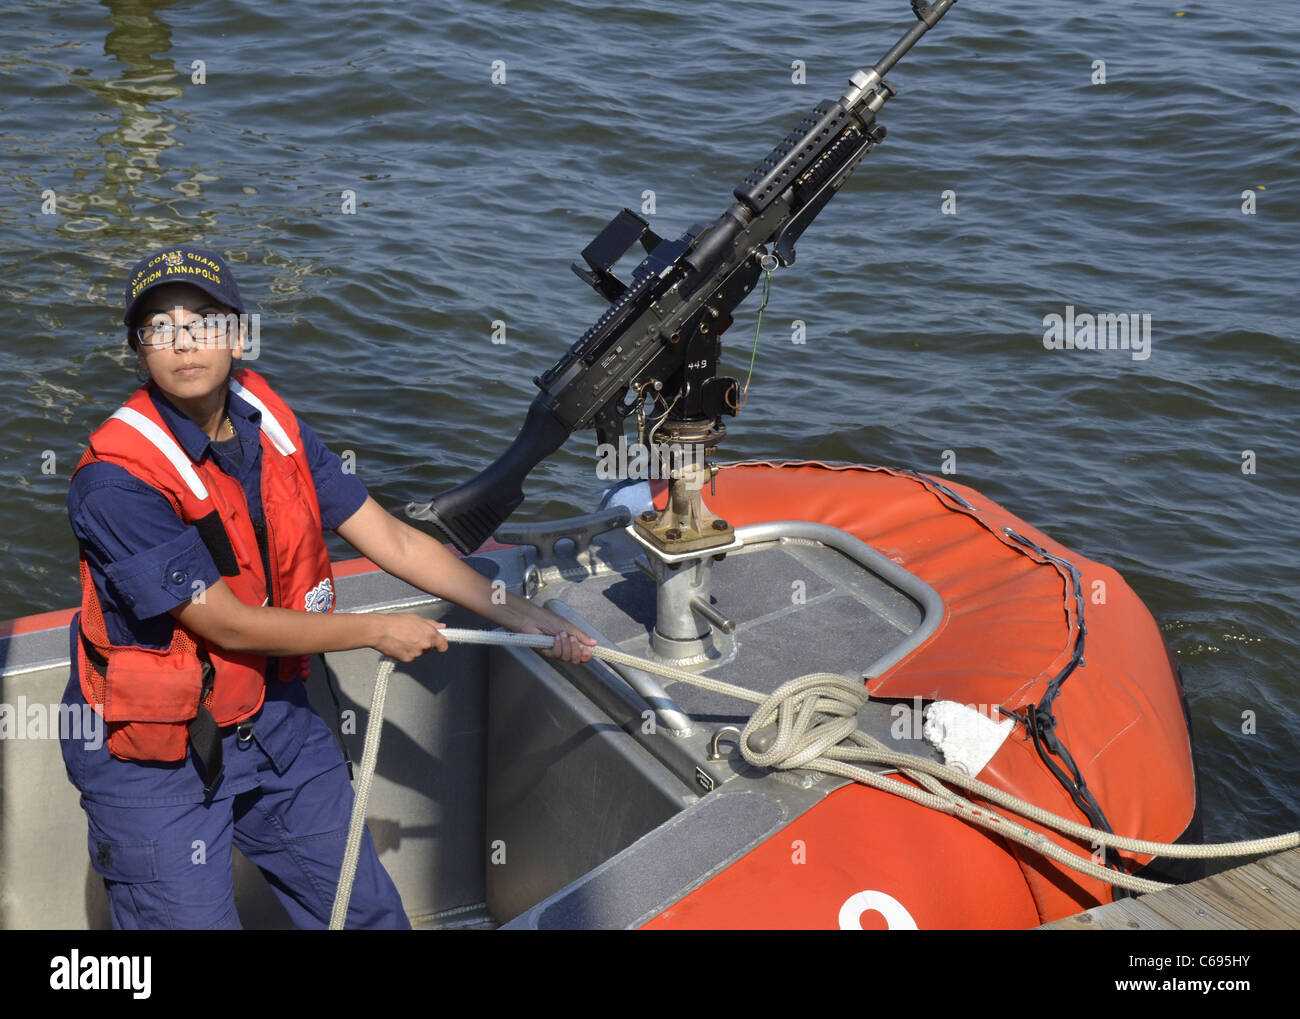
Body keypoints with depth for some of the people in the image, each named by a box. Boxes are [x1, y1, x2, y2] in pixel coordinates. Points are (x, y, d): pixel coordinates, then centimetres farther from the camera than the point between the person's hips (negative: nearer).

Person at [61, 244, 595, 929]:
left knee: (368, 912, 13)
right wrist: (379, 631, -13)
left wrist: (520, 616, -3)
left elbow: (390, 539, 0)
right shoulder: (116, 482, -26)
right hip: (151, 757, -6)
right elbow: (229, 624, -22)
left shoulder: (268, 423, -4)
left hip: (270, 713, 7)